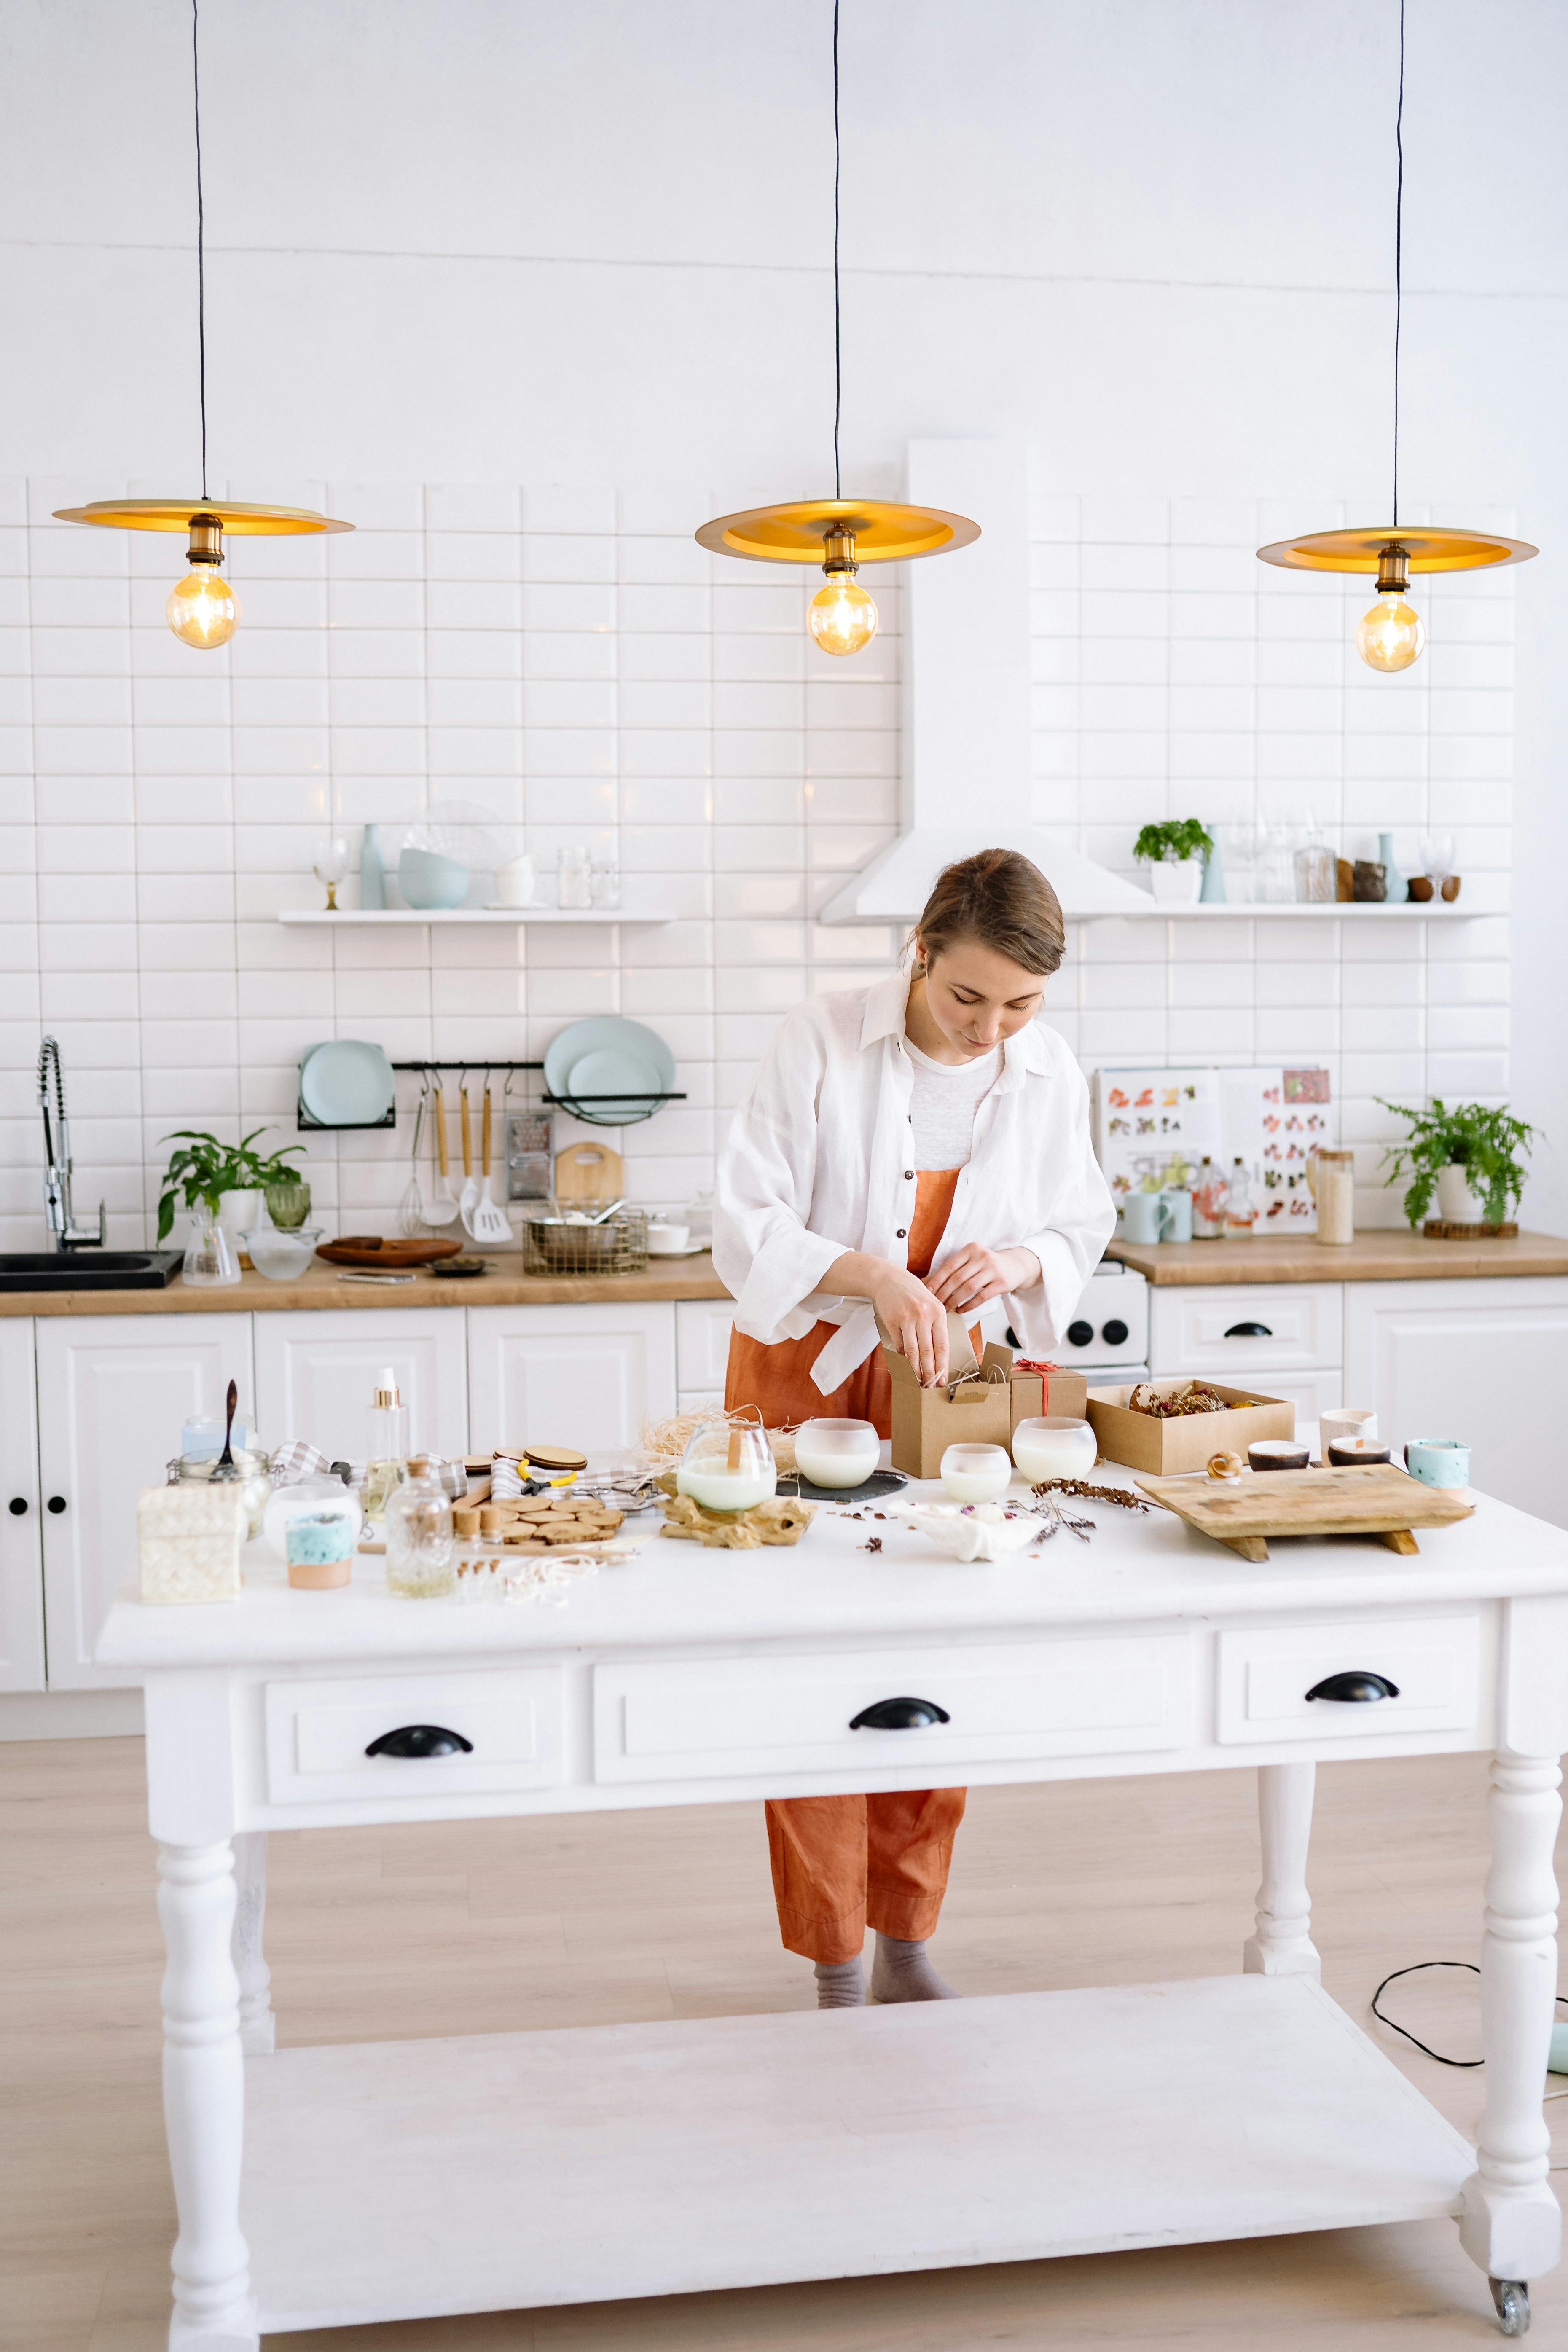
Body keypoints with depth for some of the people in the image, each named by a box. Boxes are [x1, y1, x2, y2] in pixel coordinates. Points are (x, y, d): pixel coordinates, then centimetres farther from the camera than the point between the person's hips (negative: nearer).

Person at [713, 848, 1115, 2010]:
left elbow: (1082, 1229, 7)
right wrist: (874, 1277, -33)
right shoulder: (823, 1040, -16)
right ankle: (835, 1967, 12)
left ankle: (908, 1941, 24)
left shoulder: (1049, 1069, -5)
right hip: (812, 1374, -3)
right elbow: (747, 1229, -16)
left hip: (959, 1389, 3)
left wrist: (1017, 1262, -16)